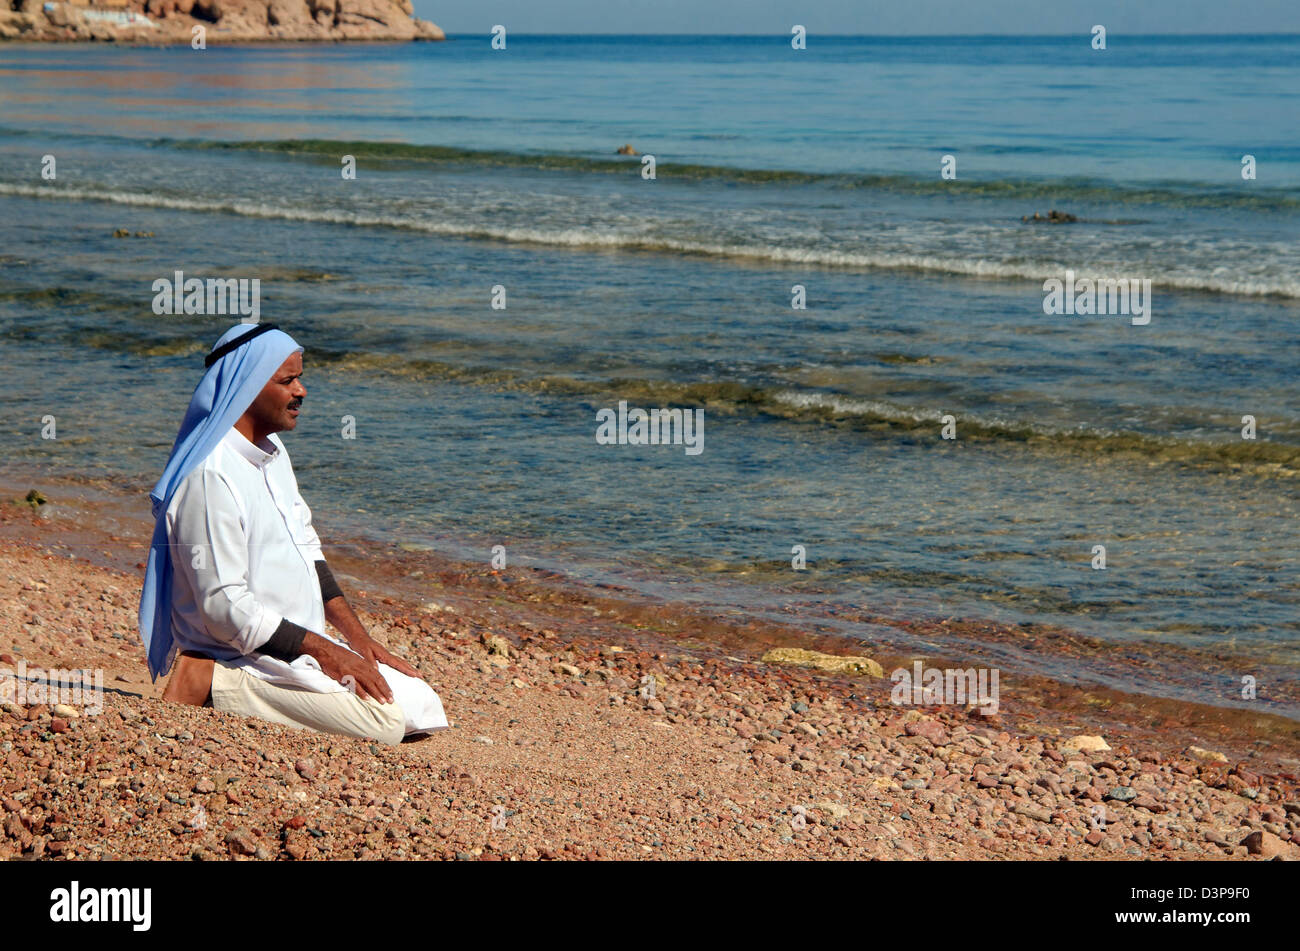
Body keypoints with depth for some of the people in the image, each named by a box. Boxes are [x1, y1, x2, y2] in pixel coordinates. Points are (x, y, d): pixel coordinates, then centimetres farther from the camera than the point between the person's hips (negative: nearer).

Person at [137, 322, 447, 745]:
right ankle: (212, 683, -11)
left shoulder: (273, 452, 11)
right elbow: (225, 607, -23)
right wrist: (323, 651, -18)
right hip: (246, 657, -9)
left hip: (298, 642, 10)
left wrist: (357, 636, 8)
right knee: (386, 719, -22)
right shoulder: (211, 477, -21)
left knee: (421, 705, 4)